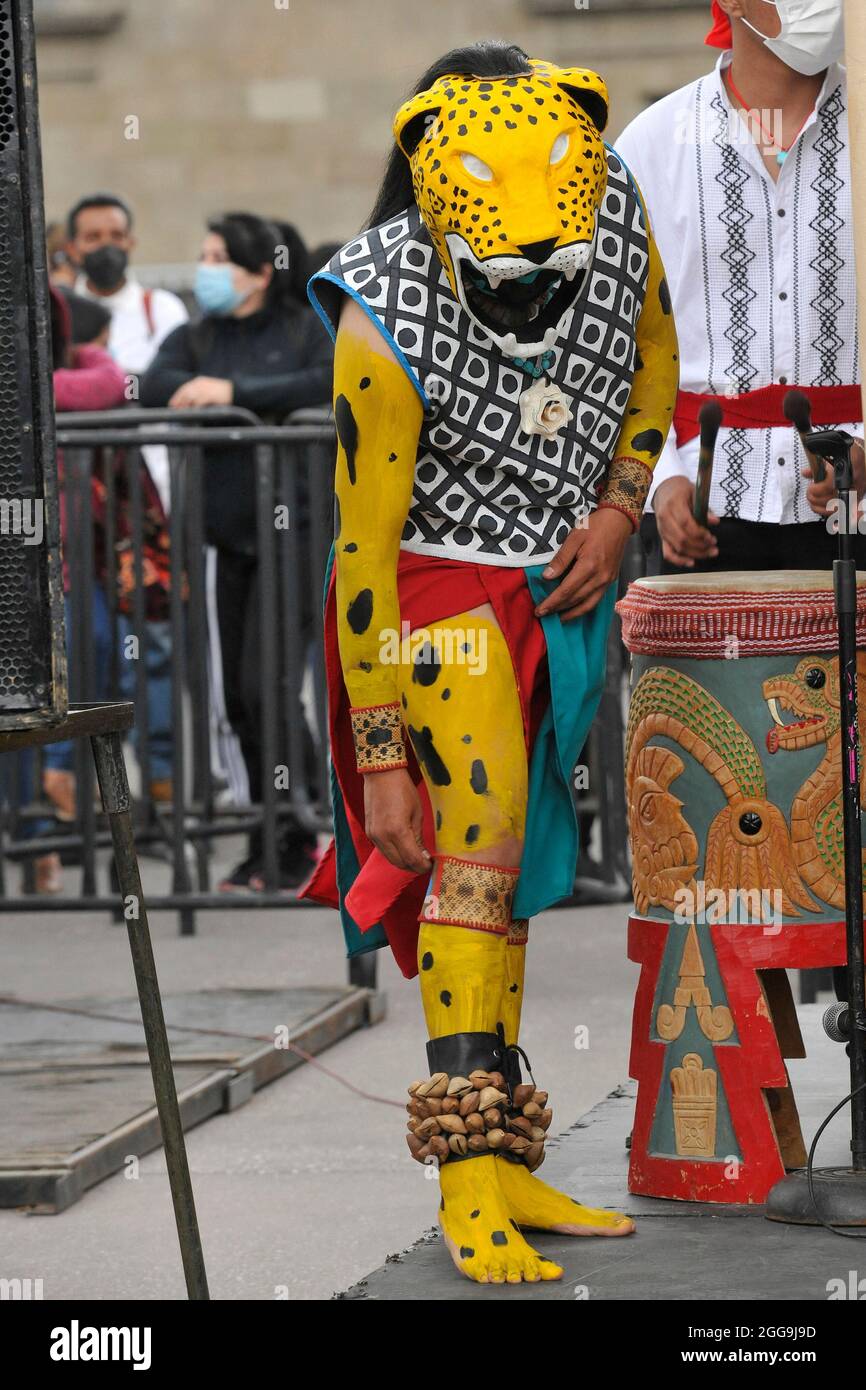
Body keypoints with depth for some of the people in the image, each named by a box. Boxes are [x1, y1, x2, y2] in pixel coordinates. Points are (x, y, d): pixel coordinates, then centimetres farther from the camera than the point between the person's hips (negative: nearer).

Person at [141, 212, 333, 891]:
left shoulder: (307, 330, 4)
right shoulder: (195, 338, 16)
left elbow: (331, 382, -16)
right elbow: (155, 387, -1)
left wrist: (236, 391, -17)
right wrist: (199, 388, -19)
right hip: (228, 536, 5)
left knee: (266, 687, -13)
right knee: (241, 700, 5)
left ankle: (299, 842, -5)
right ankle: (265, 848, 13)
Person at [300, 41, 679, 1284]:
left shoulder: (616, 212, -14)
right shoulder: (384, 333, -27)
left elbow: (653, 357, 8)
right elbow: (363, 553, -20)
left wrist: (620, 508, -6)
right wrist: (377, 754, -18)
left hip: (564, 582, 5)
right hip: (442, 584, -5)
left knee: (510, 869, 11)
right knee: (474, 844, -19)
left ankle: (507, 1169, 16)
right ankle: (472, 1190, -19)